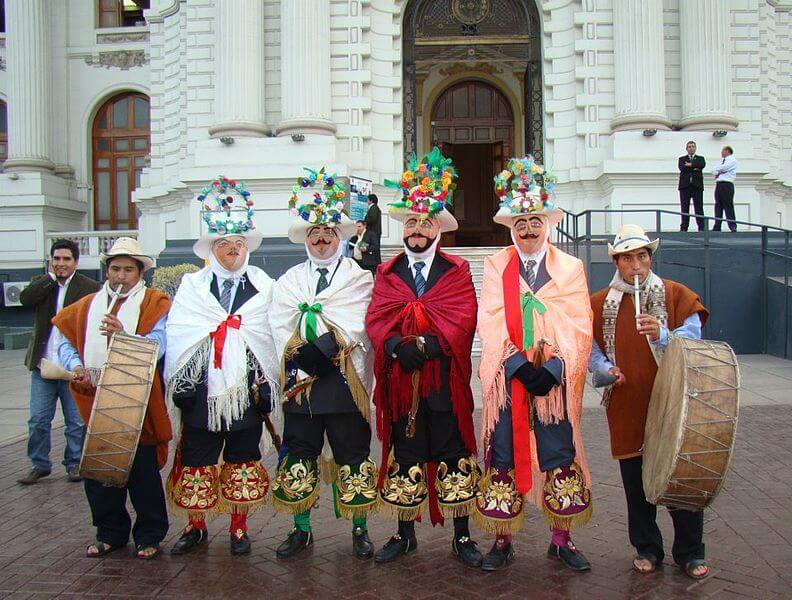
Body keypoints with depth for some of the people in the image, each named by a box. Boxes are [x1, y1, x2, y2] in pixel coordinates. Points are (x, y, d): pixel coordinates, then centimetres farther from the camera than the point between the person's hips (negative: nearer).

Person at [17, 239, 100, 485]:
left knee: (77, 422, 8)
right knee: (38, 420, 8)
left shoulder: (90, 287, -3)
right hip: (43, 364, 3)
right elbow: (25, 298, -13)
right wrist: (51, 276, -11)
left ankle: (74, 463, 23)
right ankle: (39, 464, 22)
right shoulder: (41, 282, 8)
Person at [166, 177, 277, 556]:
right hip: (201, 387, 1)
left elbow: (270, 337, 1)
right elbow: (177, 337, 3)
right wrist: (179, 384, -6)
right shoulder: (192, 285, 8)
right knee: (196, 459, 7)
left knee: (243, 460, 9)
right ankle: (195, 527, 24)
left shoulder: (263, 287, 5)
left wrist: (263, 384, -7)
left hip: (246, 388, 0)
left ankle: (239, 528, 23)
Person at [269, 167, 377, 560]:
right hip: (299, 381, 3)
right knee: (299, 457, 9)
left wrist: (322, 349, -20)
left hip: (345, 380, -3)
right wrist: (299, 364, -9)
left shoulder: (358, 277, 5)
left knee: (353, 458, 3)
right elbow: (281, 329, 4)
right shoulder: (288, 281, 16)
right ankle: (301, 531, 24)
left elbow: (356, 324, -9)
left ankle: (359, 531, 16)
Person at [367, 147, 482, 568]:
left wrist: (430, 344, -20)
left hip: (445, 380, -2)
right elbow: (376, 320, 0)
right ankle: (404, 534, 23)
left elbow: (463, 321, -6)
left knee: (454, 456, 4)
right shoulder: (387, 274, 12)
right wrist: (398, 347, -18)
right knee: (404, 457, 9)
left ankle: (462, 536, 17)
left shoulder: (457, 272, 6)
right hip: (400, 382, 2)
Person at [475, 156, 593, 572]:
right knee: (503, 458, 5)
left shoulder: (570, 268, 6)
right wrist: (521, 368, -17)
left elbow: (579, 328, -1)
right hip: (507, 380, 0)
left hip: (555, 381, 0)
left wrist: (551, 370, -15)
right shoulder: (495, 266, 5)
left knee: (560, 457, 5)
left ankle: (561, 540, 22)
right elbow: (491, 325, -4)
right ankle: (502, 541, 18)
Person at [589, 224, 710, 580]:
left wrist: (661, 335, -22)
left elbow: (692, 344, -4)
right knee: (636, 482, 9)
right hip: (627, 405, 1)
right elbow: (591, 351, 12)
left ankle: (690, 553, 21)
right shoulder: (599, 304, 7)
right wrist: (607, 370, -8)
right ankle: (647, 549, 26)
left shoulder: (677, 295, 3)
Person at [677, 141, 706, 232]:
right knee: (684, 209, 0)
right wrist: (694, 168, -8)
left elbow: (702, 165, -8)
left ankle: (701, 228, -3)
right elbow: (681, 167, -6)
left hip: (697, 186, 0)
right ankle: (684, 228, 3)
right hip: (685, 186, 0)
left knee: (699, 208, -3)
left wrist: (690, 164, -9)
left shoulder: (700, 158, 15)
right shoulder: (682, 159, 14)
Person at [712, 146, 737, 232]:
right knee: (718, 205, 4)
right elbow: (714, 171, 15)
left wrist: (717, 170, 5)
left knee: (728, 205, -11)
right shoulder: (721, 161, 26)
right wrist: (719, 171, -4)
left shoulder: (732, 160, 1)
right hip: (718, 184, 7)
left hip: (727, 184, -7)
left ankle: (733, 226, -12)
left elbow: (722, 168, -13)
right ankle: (717, 227, 4)